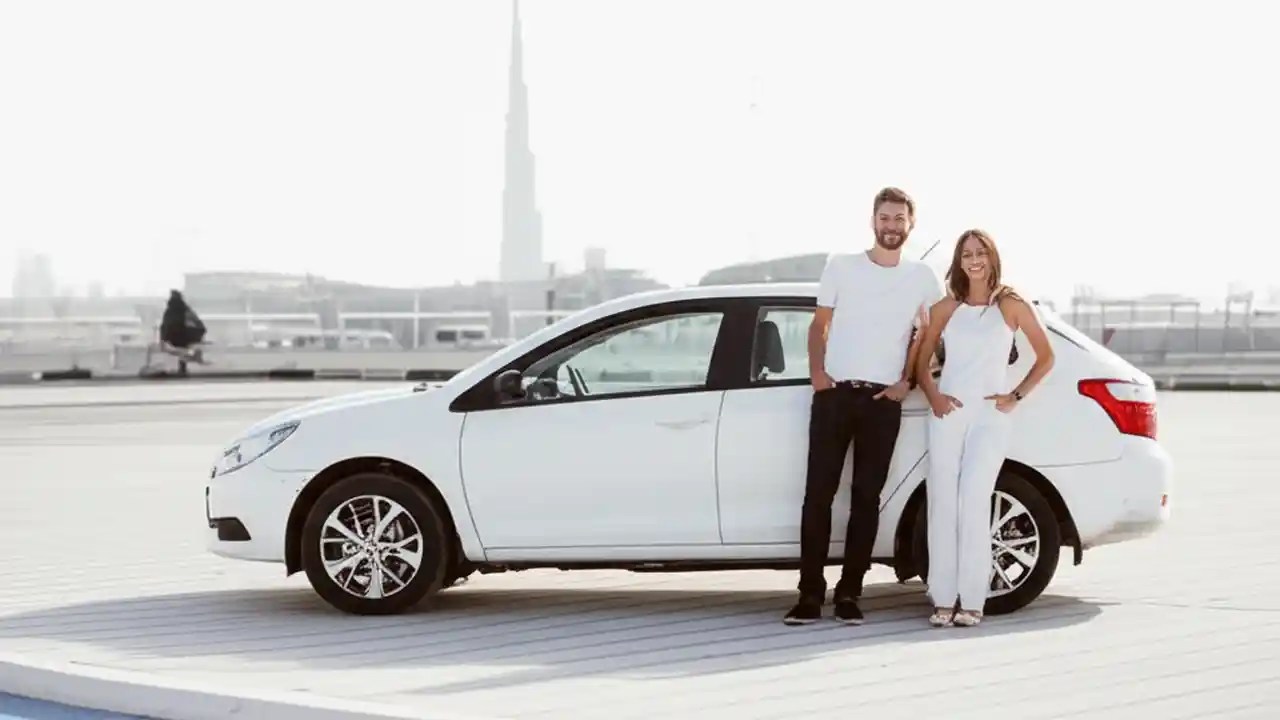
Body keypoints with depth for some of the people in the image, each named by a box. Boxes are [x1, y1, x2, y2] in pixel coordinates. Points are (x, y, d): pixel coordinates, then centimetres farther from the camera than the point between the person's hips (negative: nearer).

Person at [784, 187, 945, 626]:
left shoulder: (922, 278, 8)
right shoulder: (841, 266, 8)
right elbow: (820, 324, 11)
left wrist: (906, 380, 2)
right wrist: (817, 371, -3)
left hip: (883, 400, 0)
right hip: (834, 393, 0)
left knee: (867, 497, 1)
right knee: (818, 493, -5)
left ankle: (849, 594, 6)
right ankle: (810, 594, -4)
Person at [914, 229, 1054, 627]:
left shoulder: (1011, 306, 5)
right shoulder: (945, 308, 11)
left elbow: (1045, 357, 10)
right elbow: (922, 362, 14)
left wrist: (1017, 396, 1)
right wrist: (933, 396, -3)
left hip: (989, 415, -2)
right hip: (948, 412, 2)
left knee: (974, 503, -13)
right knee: (942, 504, -2)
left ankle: (971, 601, -11)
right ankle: (943, 601, 1)